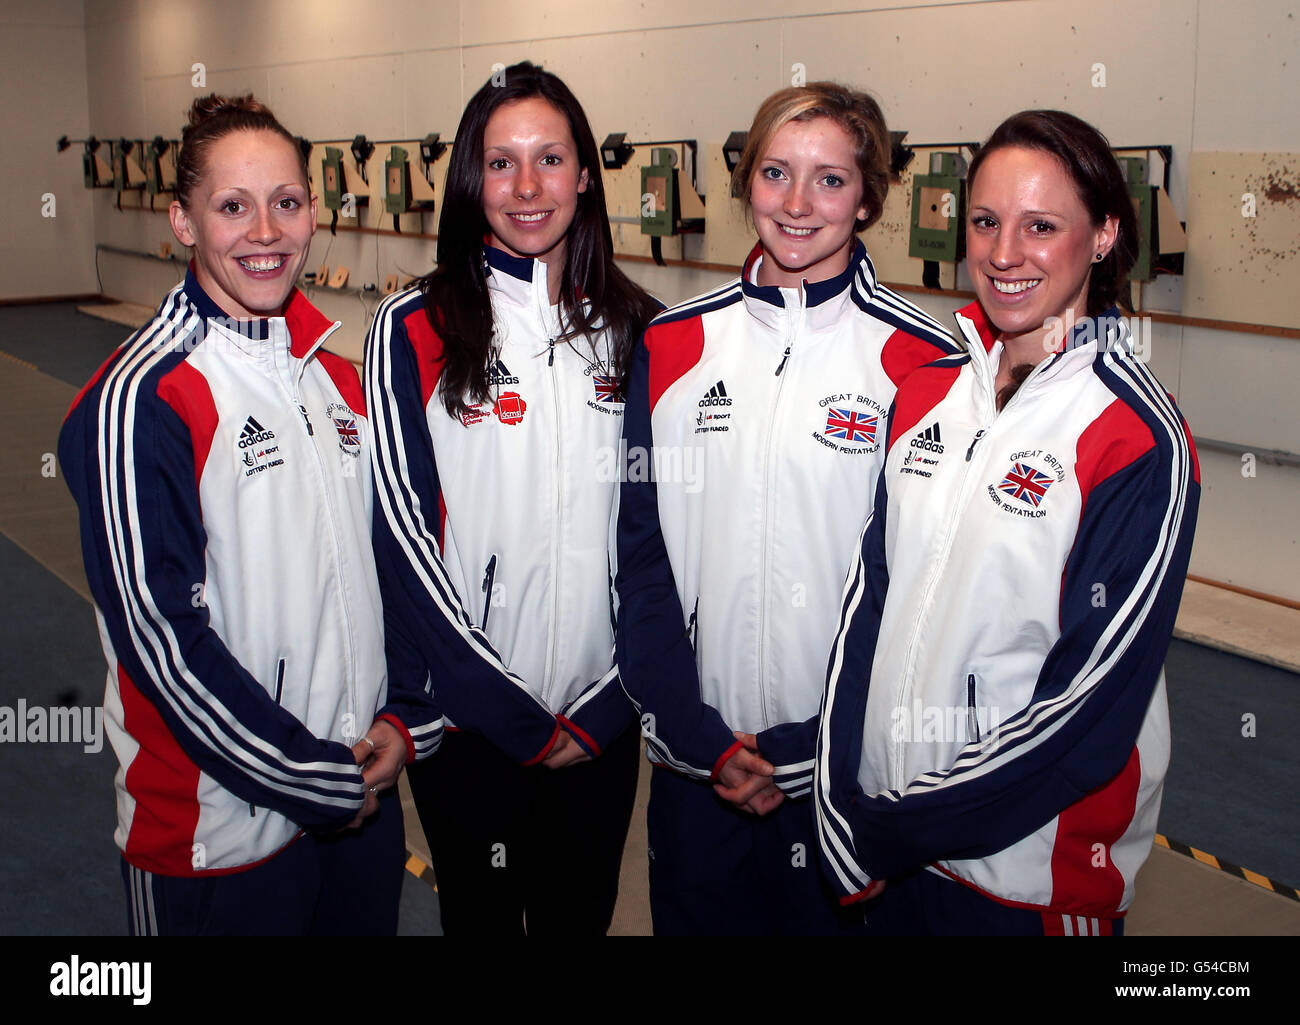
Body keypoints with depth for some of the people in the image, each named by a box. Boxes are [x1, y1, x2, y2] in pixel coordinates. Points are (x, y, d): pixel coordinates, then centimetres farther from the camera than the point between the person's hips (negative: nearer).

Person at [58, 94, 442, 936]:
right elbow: (161, 636, -18)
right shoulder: (140, 399, -15)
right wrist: (318, 783, -14)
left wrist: (407, 718, -2)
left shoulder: (333, 374, 6)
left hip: (363, 793, 6)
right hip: (217, 831, -6)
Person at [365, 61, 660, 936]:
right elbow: (403, 535, -10)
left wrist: (607, 703, -6)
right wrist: (514, 714, -11)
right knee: (481, 915, 14)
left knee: (582, 914, 17)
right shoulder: (415, 331, -6)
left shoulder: (634, 329, 2)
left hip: (602, 721, 2)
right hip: (468, 716, -2)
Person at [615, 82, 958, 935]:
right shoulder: (673, 345, 0)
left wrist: (821, 754, -13)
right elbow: (641, 550, 0)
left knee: (835, 915, 16)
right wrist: (698, 738, -7)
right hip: (694, 752, 3)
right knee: (695, 912, 19)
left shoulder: (923, 361, -9)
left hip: (848, 762, -2)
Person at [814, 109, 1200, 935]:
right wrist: (844, 805, -6)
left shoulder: (1141, 440, -16)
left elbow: (1092, 702, -18)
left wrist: (896, 830, -13)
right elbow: (869, 597, 2)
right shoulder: (928, 392, 1)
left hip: (1033, 871, -4)